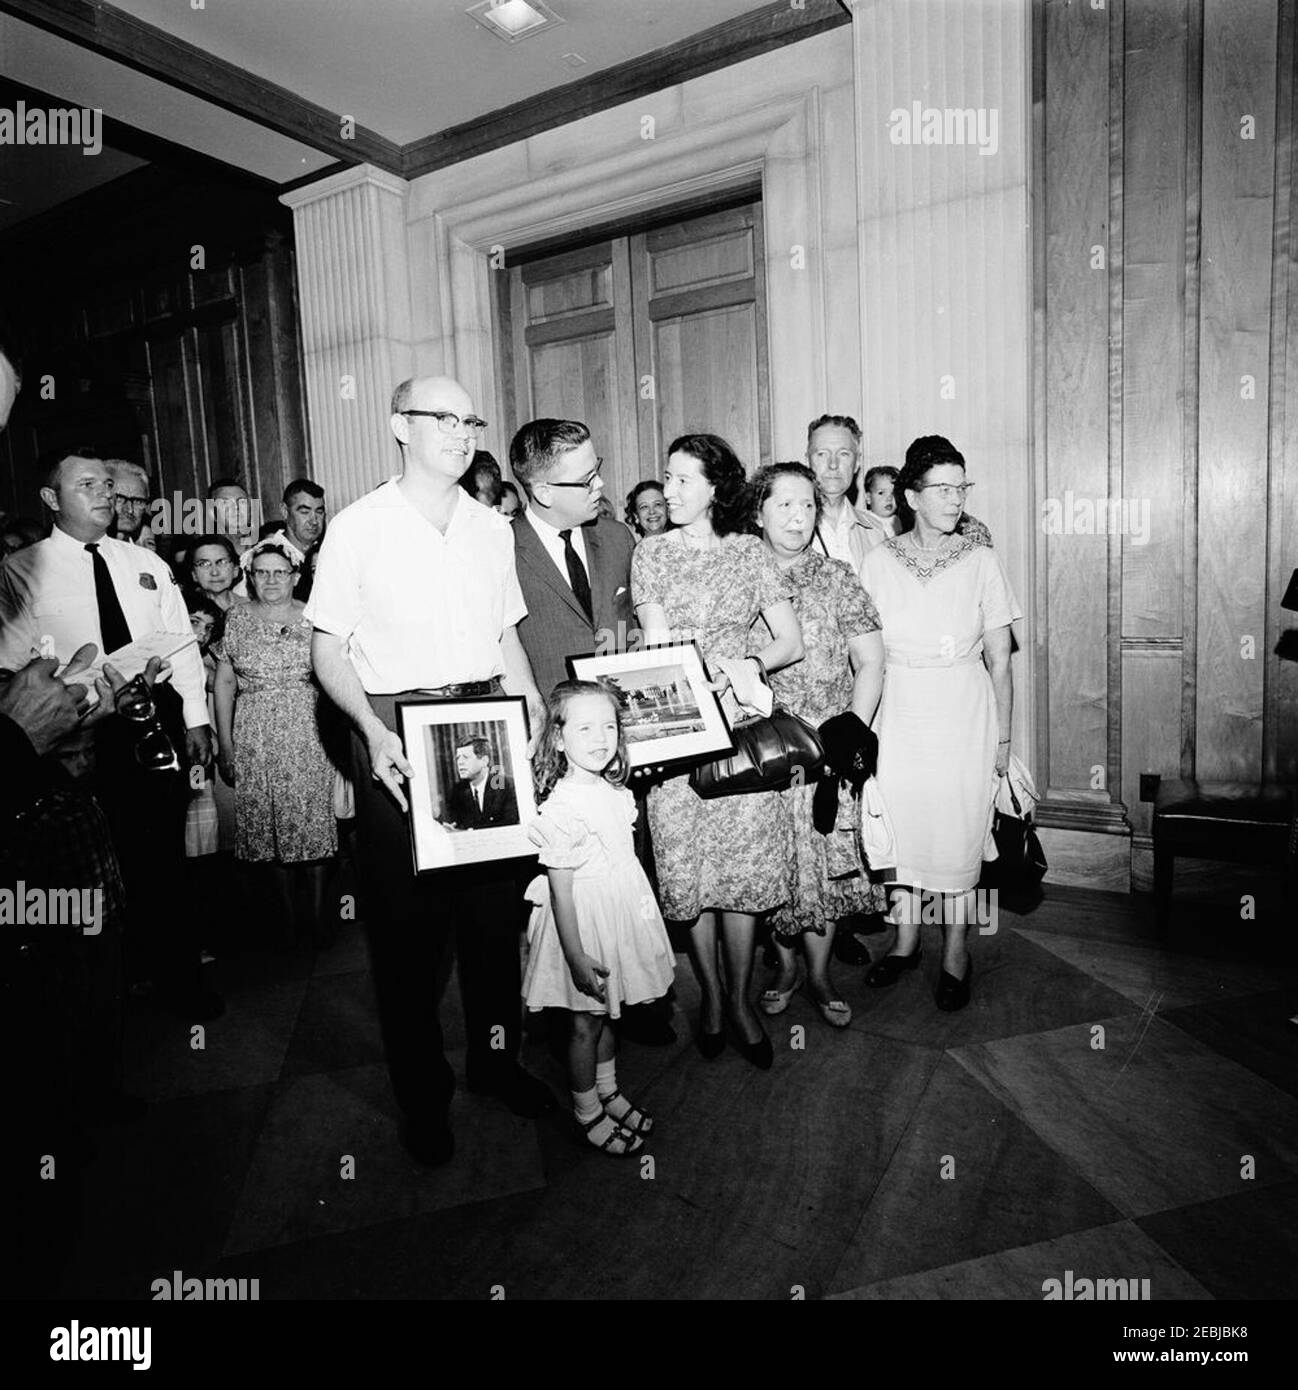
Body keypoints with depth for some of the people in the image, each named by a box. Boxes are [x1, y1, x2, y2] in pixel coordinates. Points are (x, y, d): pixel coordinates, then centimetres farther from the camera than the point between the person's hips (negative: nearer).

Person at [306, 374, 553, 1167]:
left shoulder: (492, 528, 10)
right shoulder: (359, 528, -4)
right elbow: (329, 647, -3)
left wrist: (534, 709, 2)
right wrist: (373, 731, -18)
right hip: (398, 739, -4)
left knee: (496, 903, 12)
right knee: (408, 920, 5)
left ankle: (496, 1056, 33)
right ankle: (423, 1093, 23)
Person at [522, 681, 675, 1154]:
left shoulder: (614, 792, 0)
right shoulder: (561, 809, -25)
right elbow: (561, 890, -22)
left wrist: (641, 916, 19)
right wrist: (577, 959, -20)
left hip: (621, 918, 7)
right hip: (585, 925, -7)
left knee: (608, 1013, 23)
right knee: (587, 1023, 11)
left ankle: (608, 1091, 43)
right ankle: (587, 1111, 31)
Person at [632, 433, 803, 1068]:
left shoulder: (751, 553, 6)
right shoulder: (651, 552, 5)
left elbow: (791, 643, 4)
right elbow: (659, 647, -3)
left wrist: (750, 665, -16)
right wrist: (721, 673, -16)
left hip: (743, 727, 1)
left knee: (744, 867, 1)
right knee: (688, 869, 2)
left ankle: (740, 1000, 19)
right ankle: (709, 996, 22)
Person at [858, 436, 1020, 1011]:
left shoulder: (980, 560, -1)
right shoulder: (880, 560, 0)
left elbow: (999, 659, 0)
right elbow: (873, 656, 0)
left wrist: (1002, 735, -1)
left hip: (964, 714, -1)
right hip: (901, 711, 1)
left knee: (958, 832, 4)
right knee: (899, 826, 8)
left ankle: (956, 953, 22)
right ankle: (906, 939, 29)